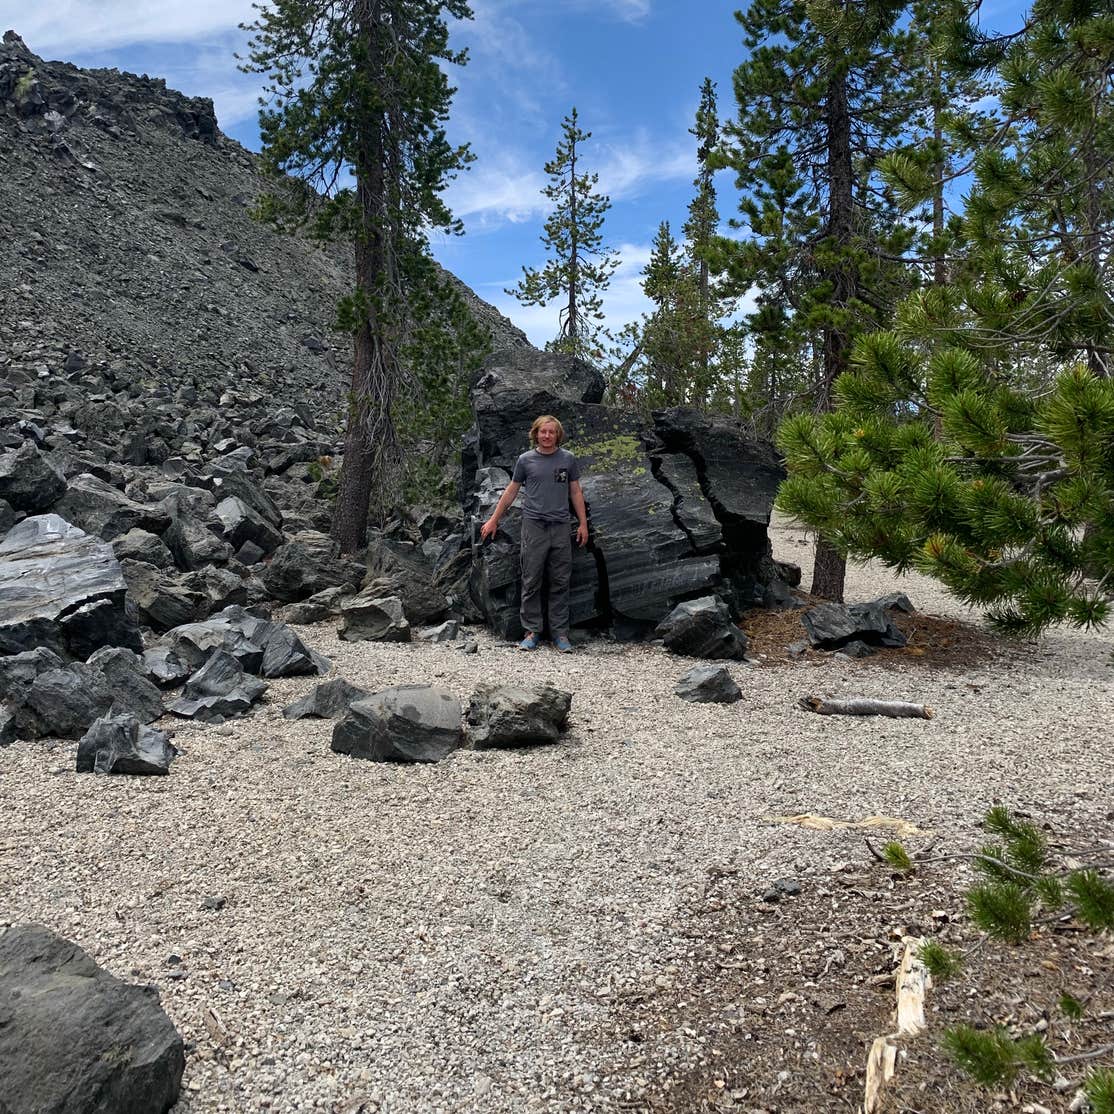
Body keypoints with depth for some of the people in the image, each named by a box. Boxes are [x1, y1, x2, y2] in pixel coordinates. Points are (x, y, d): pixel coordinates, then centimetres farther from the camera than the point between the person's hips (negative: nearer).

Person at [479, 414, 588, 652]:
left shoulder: (568, 459, 5)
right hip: (534, 526, -1)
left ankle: (560, 633, 11)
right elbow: (511, 491, 11)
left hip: (560, 527, 1)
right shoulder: (525, 460, 3)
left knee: (560, 583, 4)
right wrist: (493, 520, 12)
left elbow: (575, 492, 10)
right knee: (531, 582, 1)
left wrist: (583, 523, 5)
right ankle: (532, 632, 9)